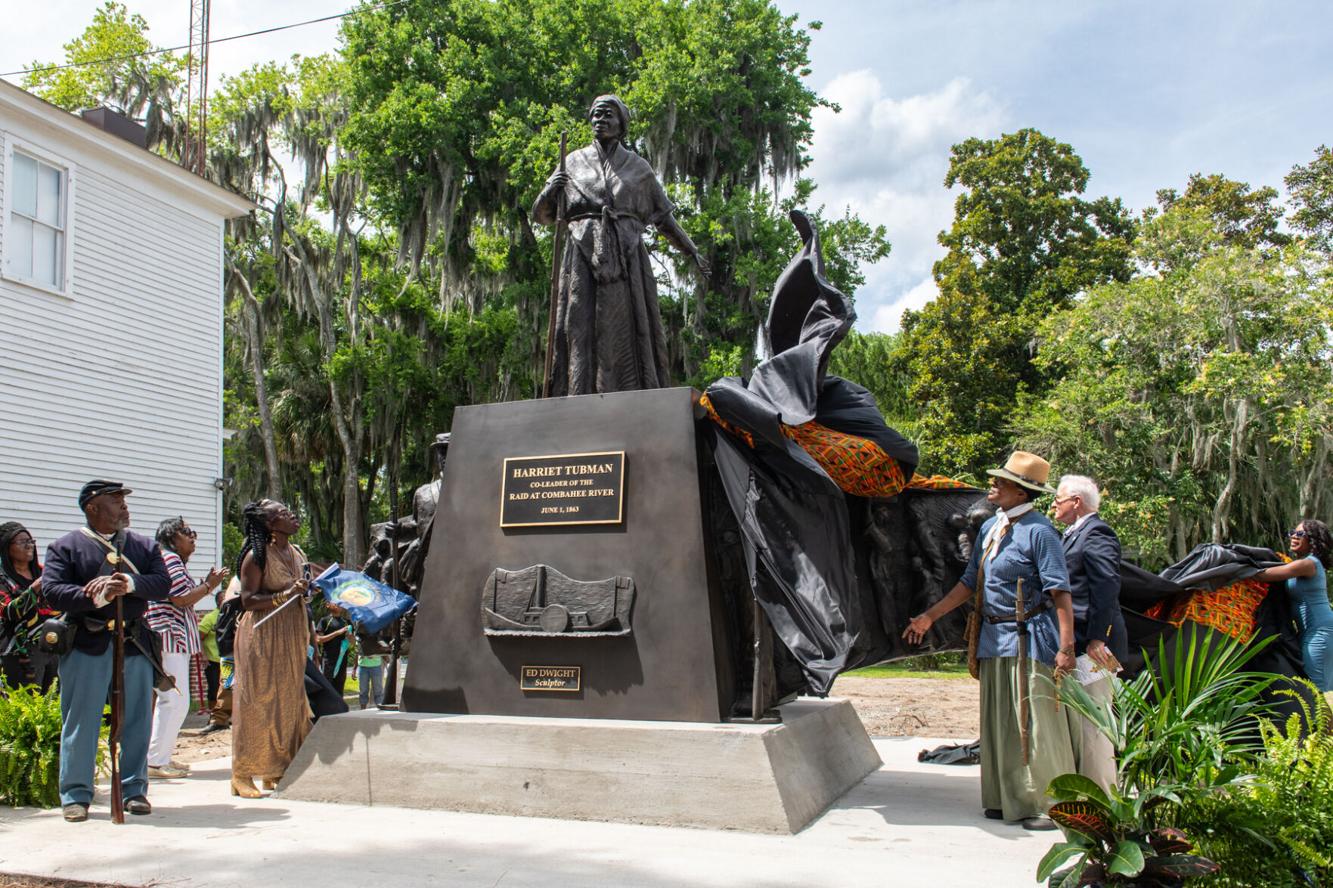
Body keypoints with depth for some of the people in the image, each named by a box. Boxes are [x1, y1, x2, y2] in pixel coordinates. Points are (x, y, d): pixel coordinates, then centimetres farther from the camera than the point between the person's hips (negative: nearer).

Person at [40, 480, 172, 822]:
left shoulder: (144, 546, 13)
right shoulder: (66, 547, 4)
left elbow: (163, 583, 0)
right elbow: (51, 590, -8)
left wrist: (131, 584, -18)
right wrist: (92, 597, -22)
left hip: (134, 642, 3)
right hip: (87, 644, -3)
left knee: (137, 722, 7)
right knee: (80, 722, 3)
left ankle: (134, 790, 18)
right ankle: (76, 795, 15)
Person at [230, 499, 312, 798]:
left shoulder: (297, 554, 12)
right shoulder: (257, 556, -11)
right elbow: (248, 600, -16)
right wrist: (286, 595, -24)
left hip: (292, 633, 8)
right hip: (263, 635, -8)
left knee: (289, 700, 9)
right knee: (258, 701, -5)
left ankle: (275, 772, 17)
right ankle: (243, 775, 3)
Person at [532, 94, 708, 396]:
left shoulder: (638, 167, 14)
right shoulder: (573, 163, 15)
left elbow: (663, 216, 19)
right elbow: (541, 215, 13)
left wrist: (692, 251, 11)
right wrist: (550, 190, -9)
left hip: (626, 258, 0)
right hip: (584, 256, 0)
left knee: (627, 331, -8)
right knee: (581, 328, -10)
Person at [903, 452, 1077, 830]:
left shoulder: (1038, 531, -11)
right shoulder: (990, 528, 13)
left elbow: (1060, 592, -16)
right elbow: (969, 582, 20)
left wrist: (1066, 647, -22)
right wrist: (930, 616, 20)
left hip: (1030, 640, -8)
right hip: (994, 639, 8)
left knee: (1035, 723, -4)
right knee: (999, 724, 12)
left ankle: (1048, 805, 5)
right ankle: (1006, 799, 23)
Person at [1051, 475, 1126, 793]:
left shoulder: (1096, 534, -12)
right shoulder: (1075, 534, 19)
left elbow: (1106, 587, -21)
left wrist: (1097, 639, -23)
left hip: (1090, 647, -11)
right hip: (1075, 647, 11)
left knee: (1091, 724, -6)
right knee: (1075, 722, 16)